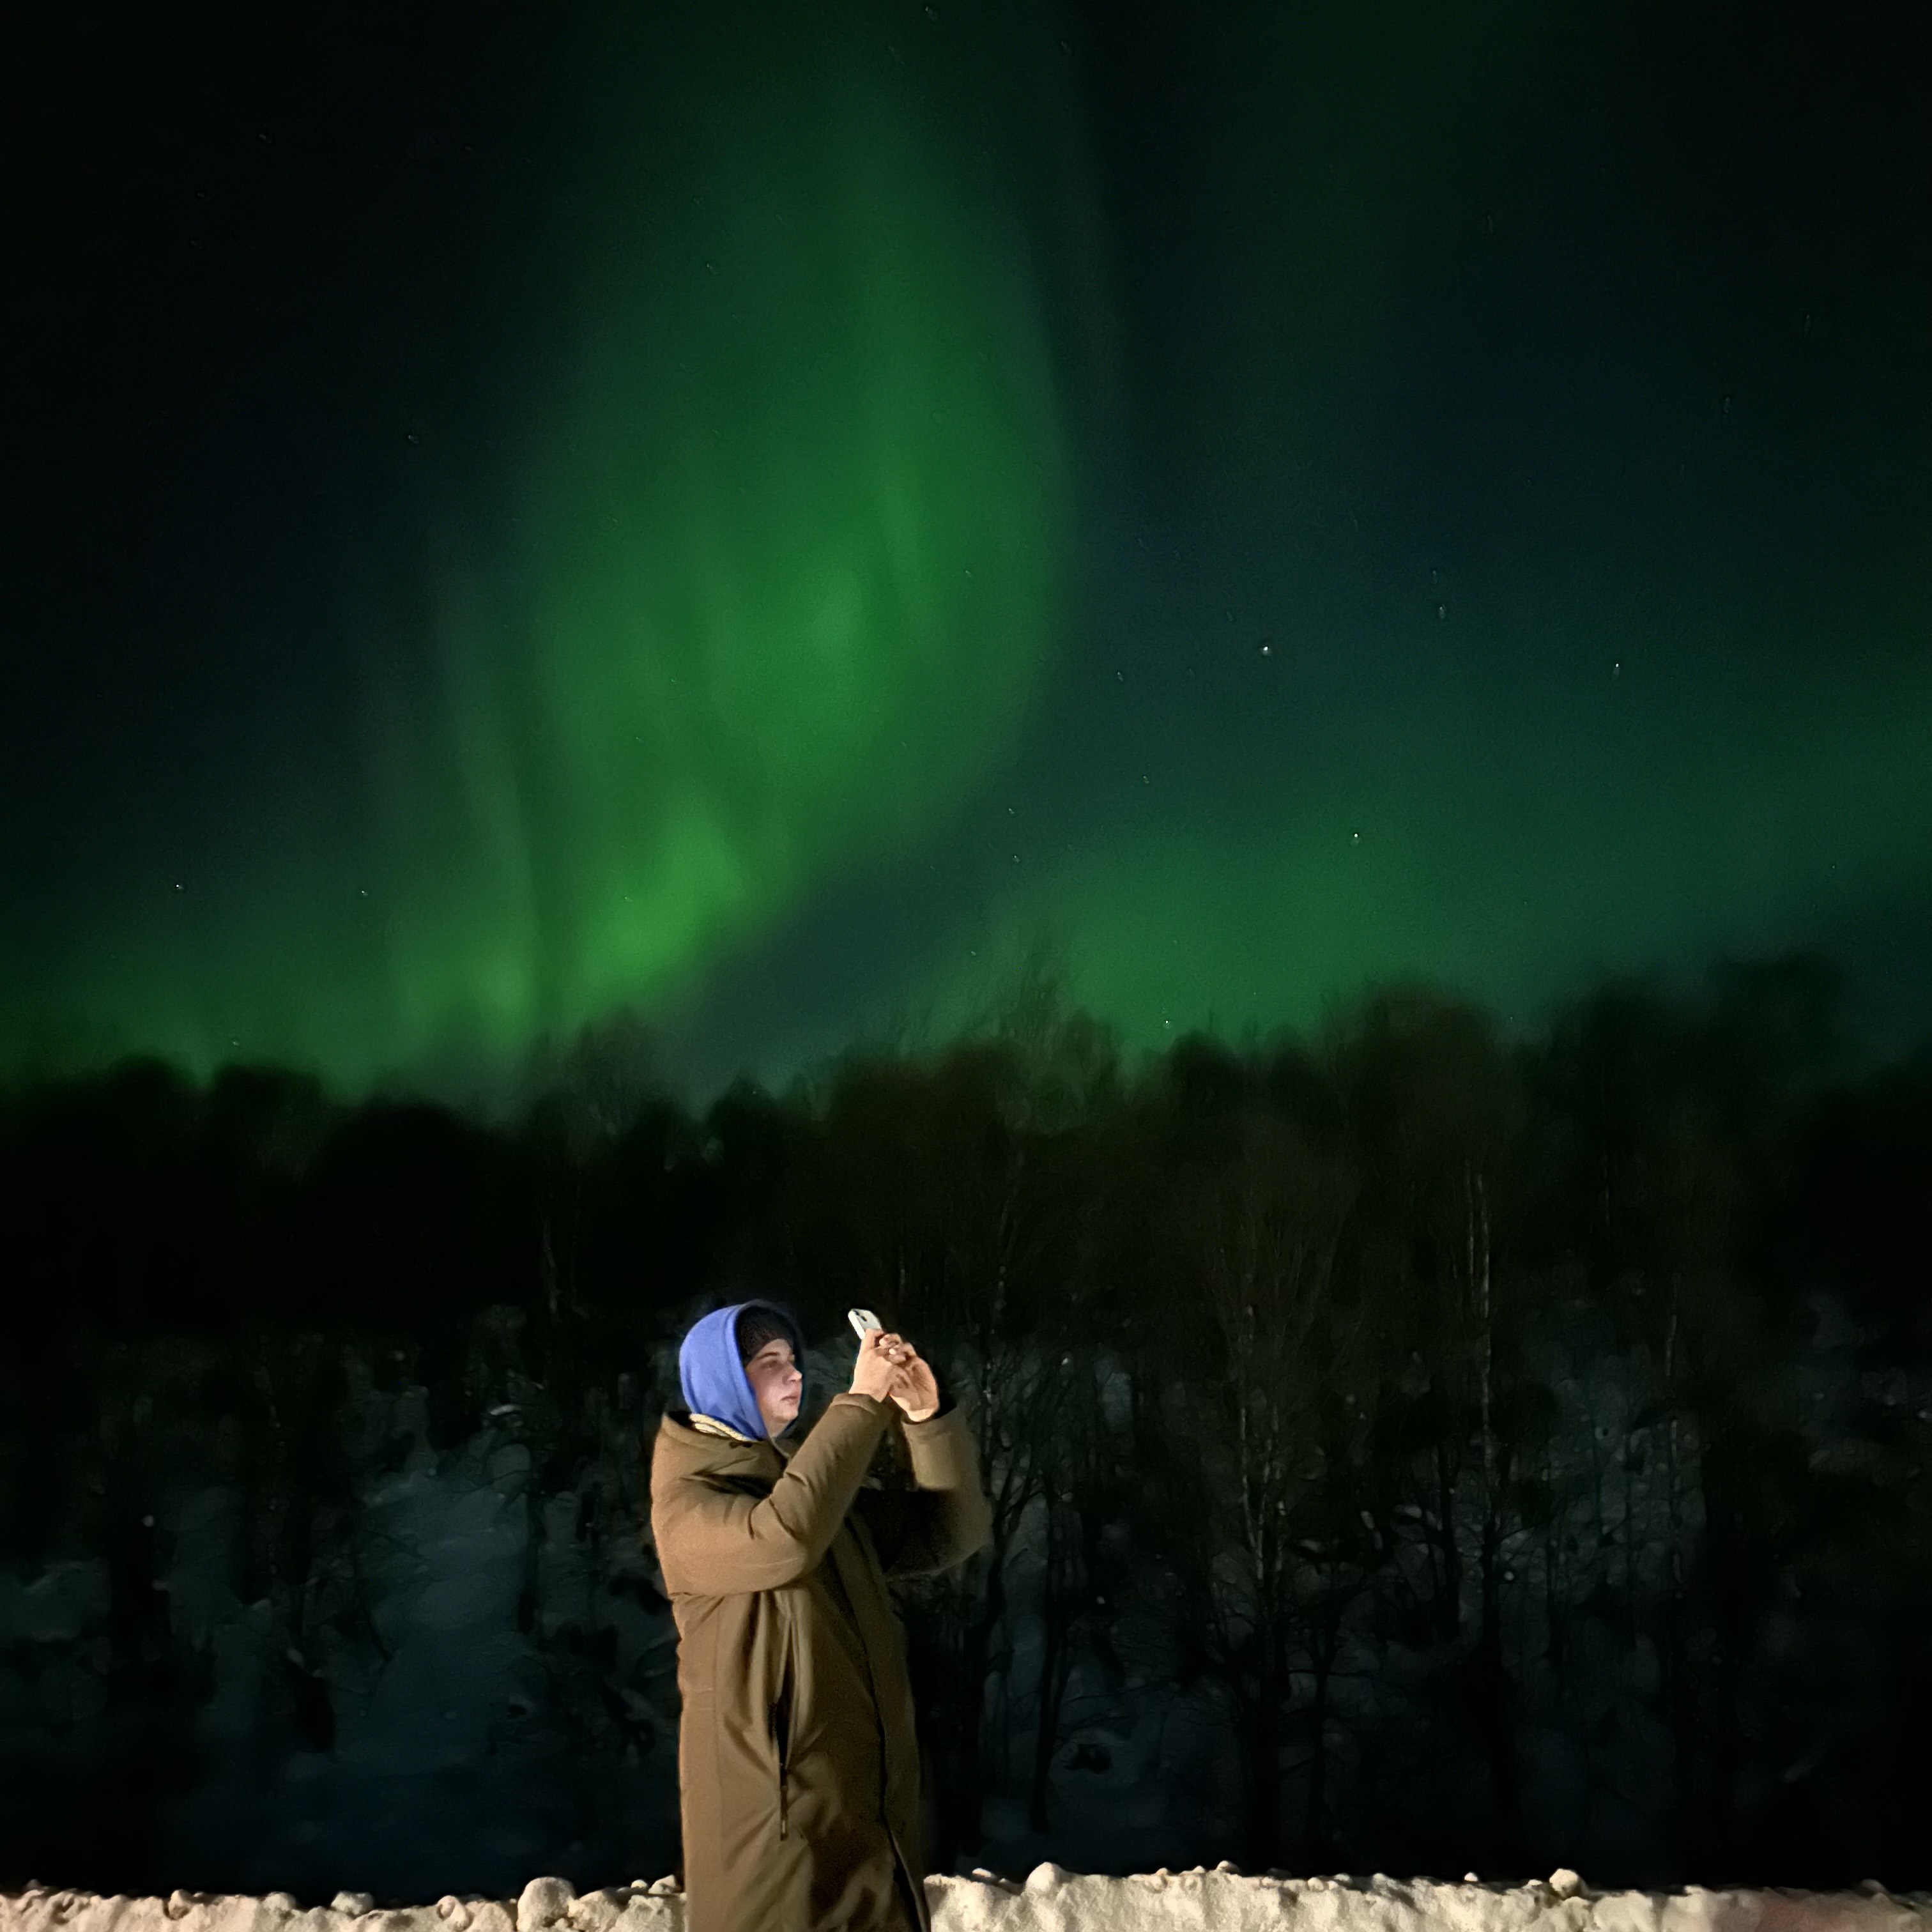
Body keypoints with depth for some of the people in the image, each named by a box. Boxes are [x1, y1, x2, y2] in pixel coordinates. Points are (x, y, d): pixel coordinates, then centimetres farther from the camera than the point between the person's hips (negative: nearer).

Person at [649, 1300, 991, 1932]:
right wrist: (862, 1402, -24)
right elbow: (784, 1540, -30)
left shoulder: (818, 1488, 13)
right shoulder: (685, 1503, -9)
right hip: (773, 1813, -7)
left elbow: (951, 1532, 9)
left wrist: (928, 1417, -6)